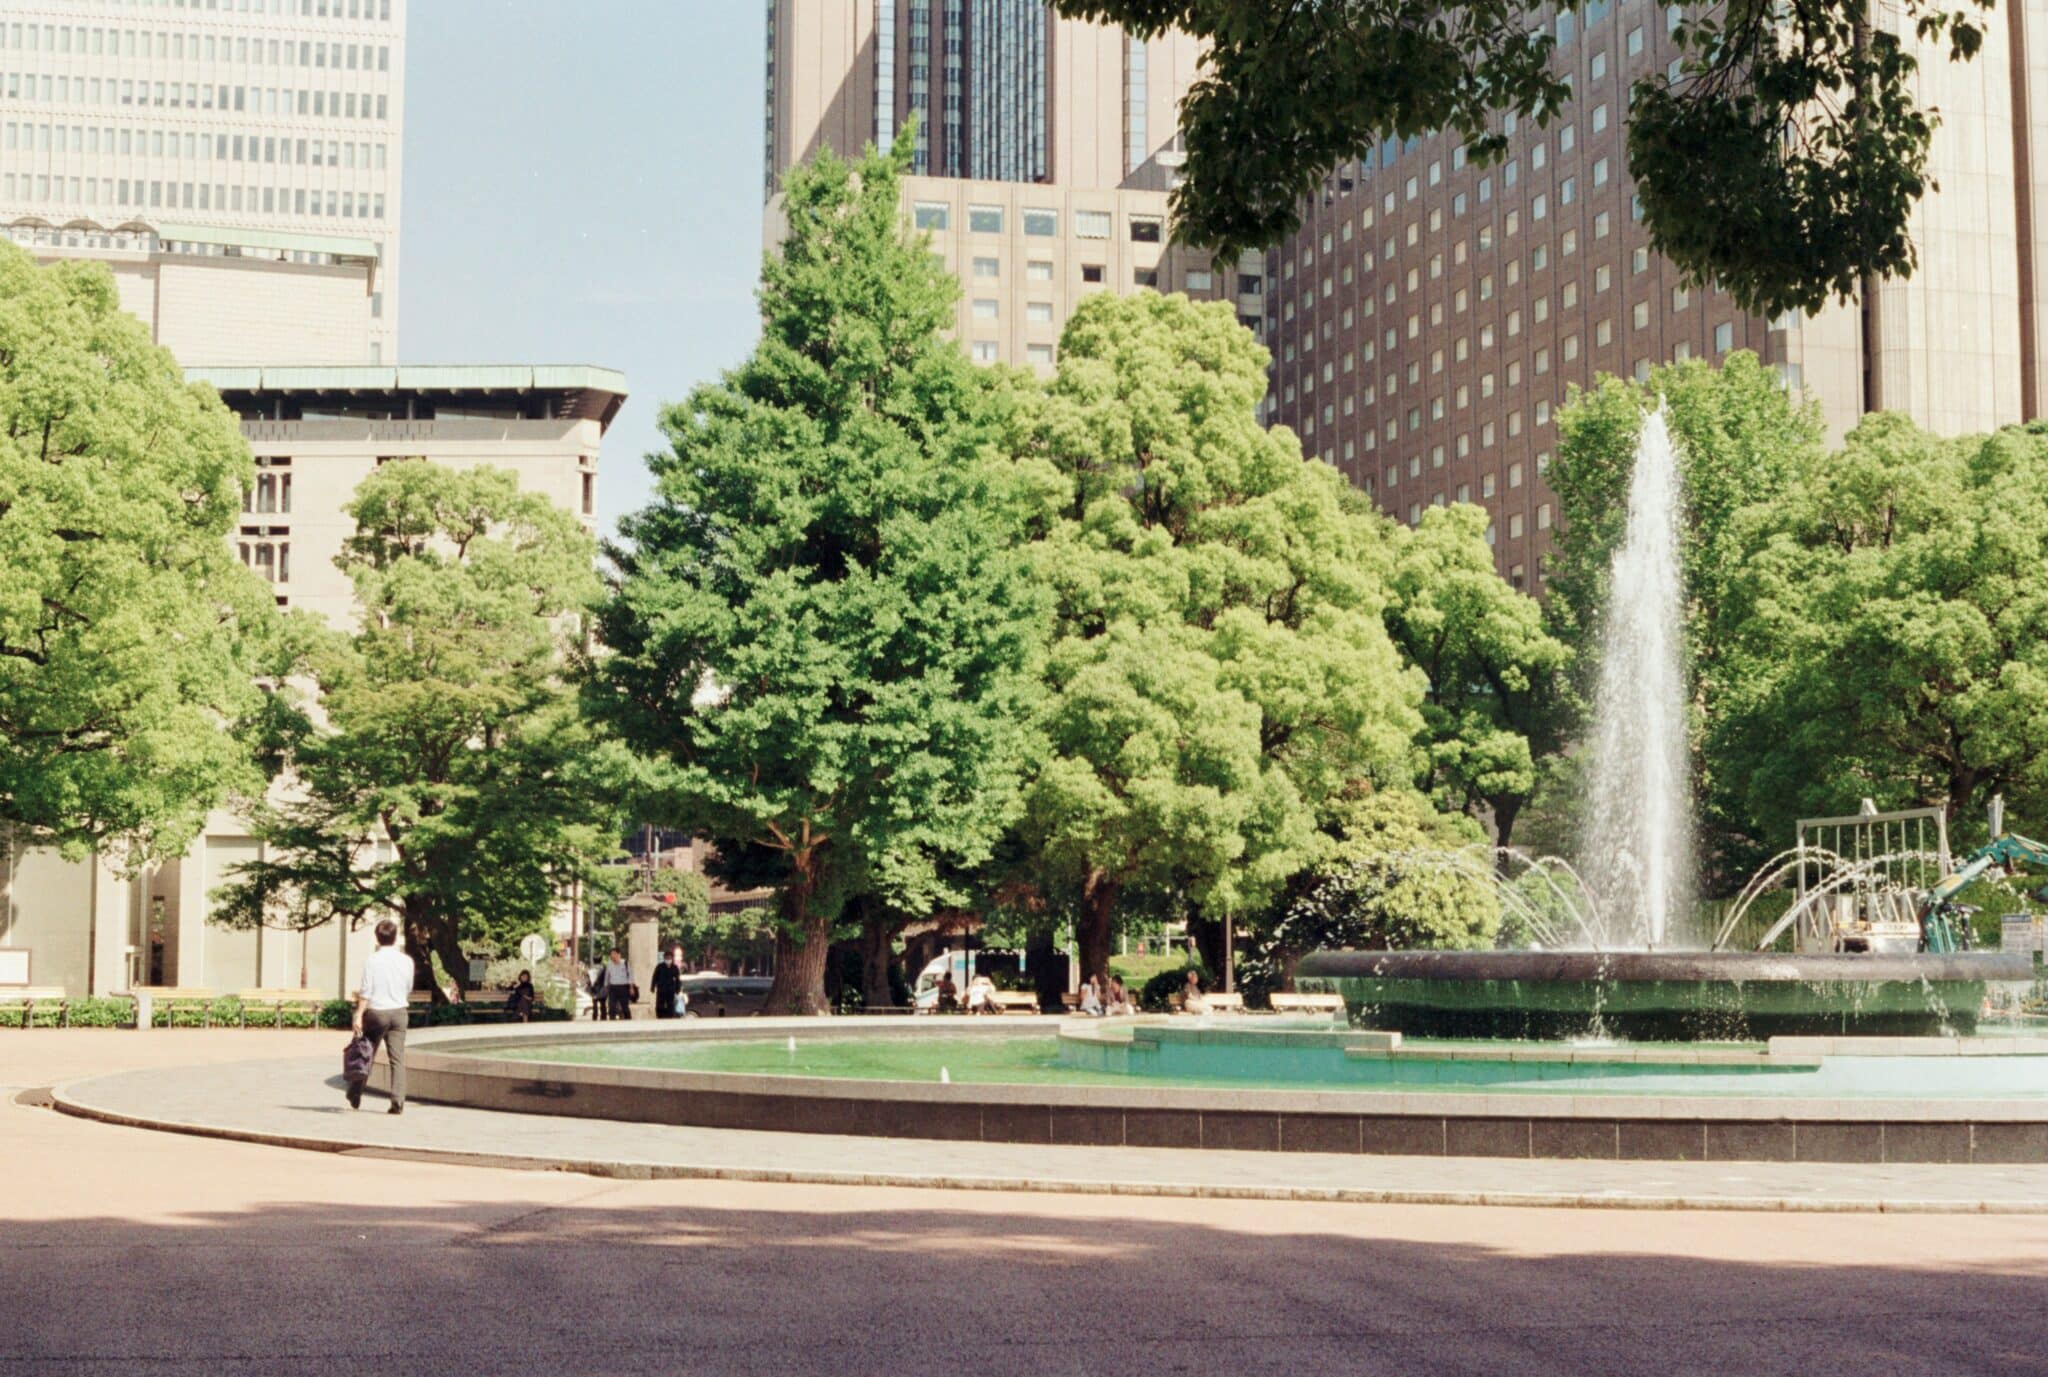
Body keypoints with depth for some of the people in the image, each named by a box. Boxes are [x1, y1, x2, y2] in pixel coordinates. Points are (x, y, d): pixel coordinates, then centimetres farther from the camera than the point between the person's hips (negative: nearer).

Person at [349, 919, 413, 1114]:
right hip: (398, 1011, 2)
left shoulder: (372, 960, -9)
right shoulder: (406, 961, -1)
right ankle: (398, 1102, -9)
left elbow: (365, 991, -11)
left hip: (376, 1012, -2)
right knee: (398, 1059, 0)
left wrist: (358, 1015, -9)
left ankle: (355, 1096, 22)